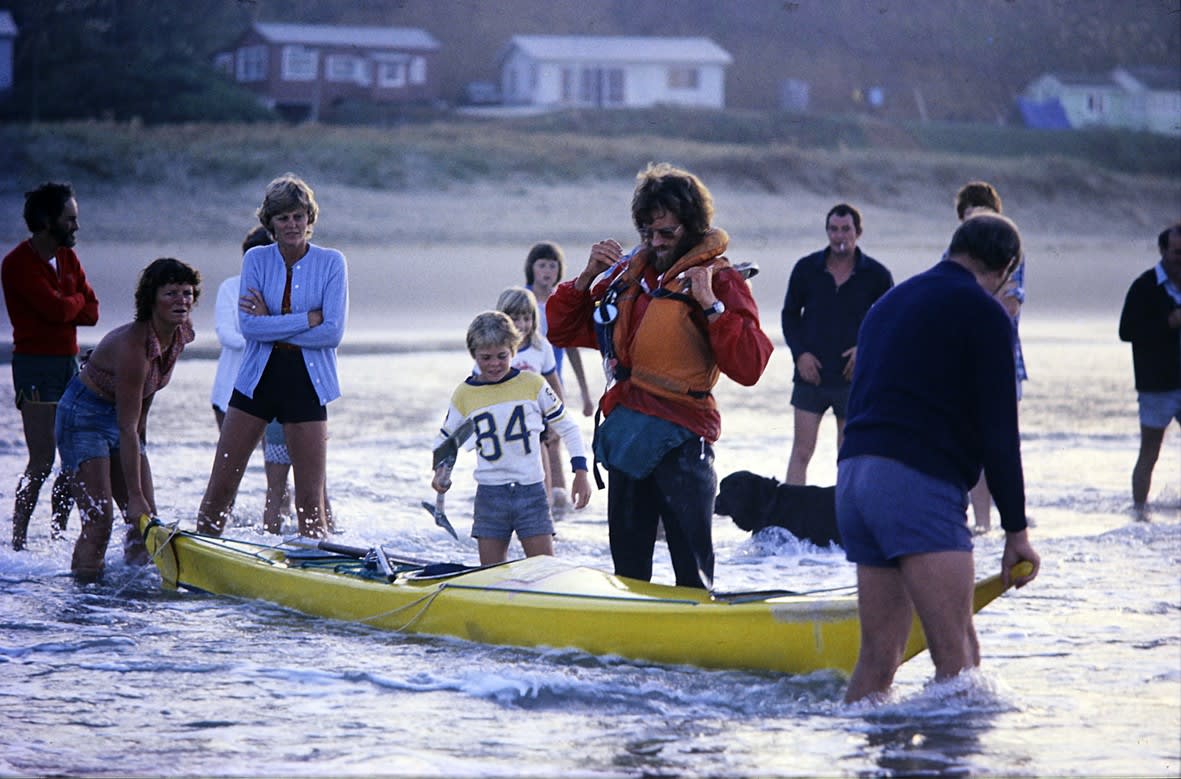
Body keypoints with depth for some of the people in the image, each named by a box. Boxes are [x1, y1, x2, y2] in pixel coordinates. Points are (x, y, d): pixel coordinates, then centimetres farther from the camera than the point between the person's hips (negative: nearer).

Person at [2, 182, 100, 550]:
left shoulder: (67, 257, 14)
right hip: (36, 365, -8)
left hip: (69, 362, 8)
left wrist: (64, 309, -10)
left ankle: (57, 534, 15)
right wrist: (76, 301, 1)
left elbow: (91, 312, 8)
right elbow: (57, 309, -21)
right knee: (42, 460, -13)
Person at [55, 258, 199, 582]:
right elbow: (126, 428, -30)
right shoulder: (132, 345, -31)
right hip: (84, 417, -8)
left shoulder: (179, 335, -7)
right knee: (99, 523, -15)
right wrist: (134, 496, -29)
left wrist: (140, 440, 15)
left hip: (119, 416, 9)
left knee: (146, 520, 4)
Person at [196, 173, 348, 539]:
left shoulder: (331, 262, 0)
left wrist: (272, 323, -10)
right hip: (257, 379, 1)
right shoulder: (257, 259, 4)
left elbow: (332, 332, -10)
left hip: (307, 383, -1)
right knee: (220, 487, 0)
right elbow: (249, 326, -8)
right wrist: (308, 319, -13)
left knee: (309, 499, -1)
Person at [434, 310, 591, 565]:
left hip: (531, 492, -1)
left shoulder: (533, 384, 1)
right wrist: (442, 471, -1)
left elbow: (566, 427, 8)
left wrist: (581, 472, -1)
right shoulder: (464, 395, 4)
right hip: (490, 494, 1)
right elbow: (446, 439, 18)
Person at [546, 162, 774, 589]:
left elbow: (749, 368, -13)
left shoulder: (719, 278, -3)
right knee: (627, 565, 13)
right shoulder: (627, 273, 13)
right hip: (627, 433, 6)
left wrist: (711, 305, -19)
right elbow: (562, 330, 15)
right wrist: (587, 278, 2)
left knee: (692, 571, -6)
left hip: (682, 441, -6)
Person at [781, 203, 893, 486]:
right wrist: (799, 353, -5)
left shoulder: (876, 275, -1)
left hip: (853, 377, 0)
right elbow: (790, 314, 10)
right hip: (811, 374, 0)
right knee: (801, 452, -4)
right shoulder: (807, 268, 1)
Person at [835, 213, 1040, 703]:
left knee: (878, 657, 9)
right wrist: (1016, 529, 0)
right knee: (958, 659, -15)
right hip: (918, 480, -8)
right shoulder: (982, 313, 0)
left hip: (853, 475, 8)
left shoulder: (890, 302, 25)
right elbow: (998, 430, -5)